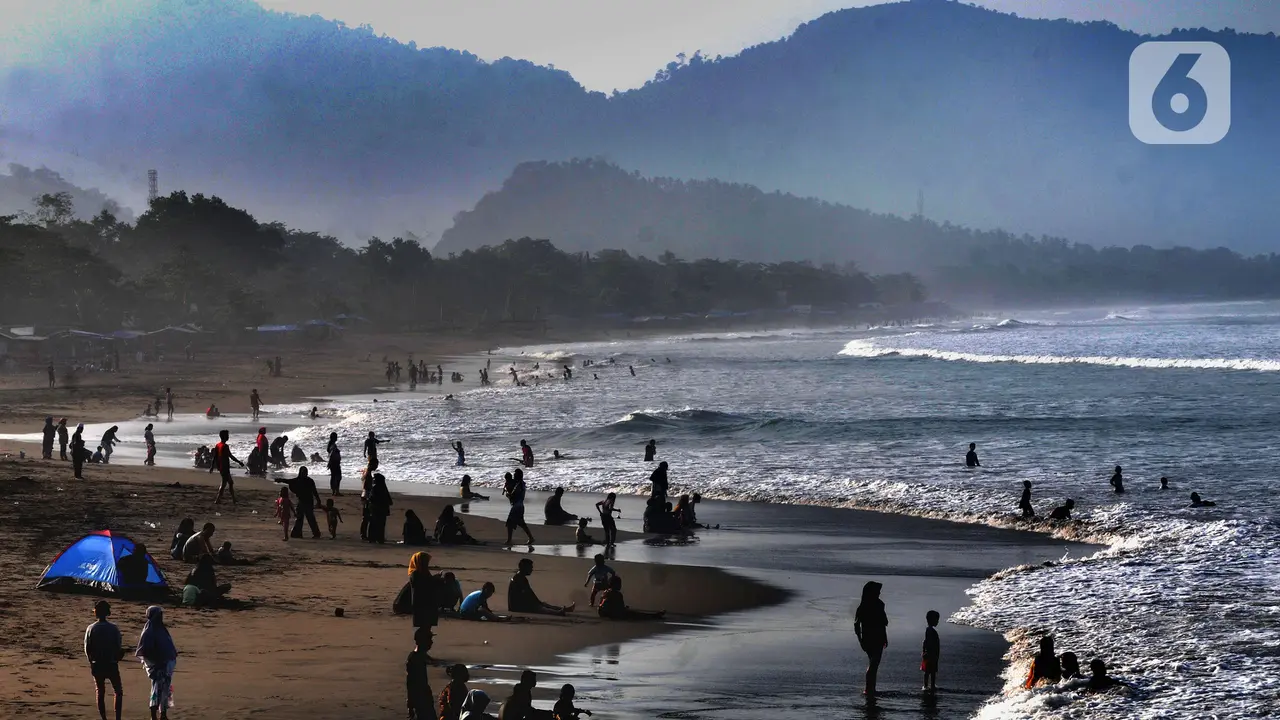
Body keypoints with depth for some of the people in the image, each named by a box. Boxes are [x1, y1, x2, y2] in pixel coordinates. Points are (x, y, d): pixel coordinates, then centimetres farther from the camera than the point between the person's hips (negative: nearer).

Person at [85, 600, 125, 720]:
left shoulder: (91, 629, -4)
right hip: (112, 664, -1)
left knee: (100, 692, 12)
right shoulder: (113, 628, -7)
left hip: (97, 665, 1)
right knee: (118, 692, 10)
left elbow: (87, 649, -2)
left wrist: (92, 662, 13)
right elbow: (119, 647, -7)